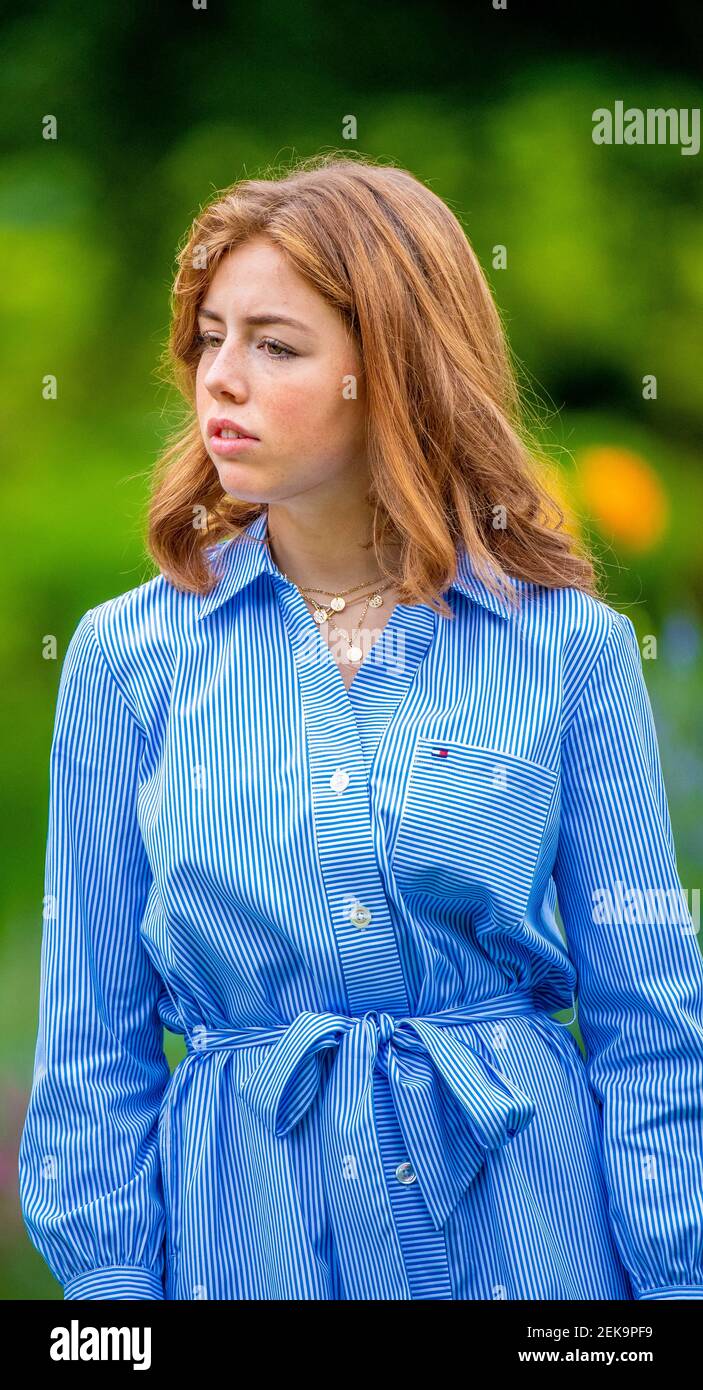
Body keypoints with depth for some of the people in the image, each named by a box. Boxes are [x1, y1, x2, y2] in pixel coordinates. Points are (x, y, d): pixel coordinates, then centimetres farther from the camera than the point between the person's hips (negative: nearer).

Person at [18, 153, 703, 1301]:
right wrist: (113, 1284, -2)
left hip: (519, 1213, 0)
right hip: (247, 1224, 1)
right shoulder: (132, 655, -1)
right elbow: (96, 1043, 2)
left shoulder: (569, 647, -3)